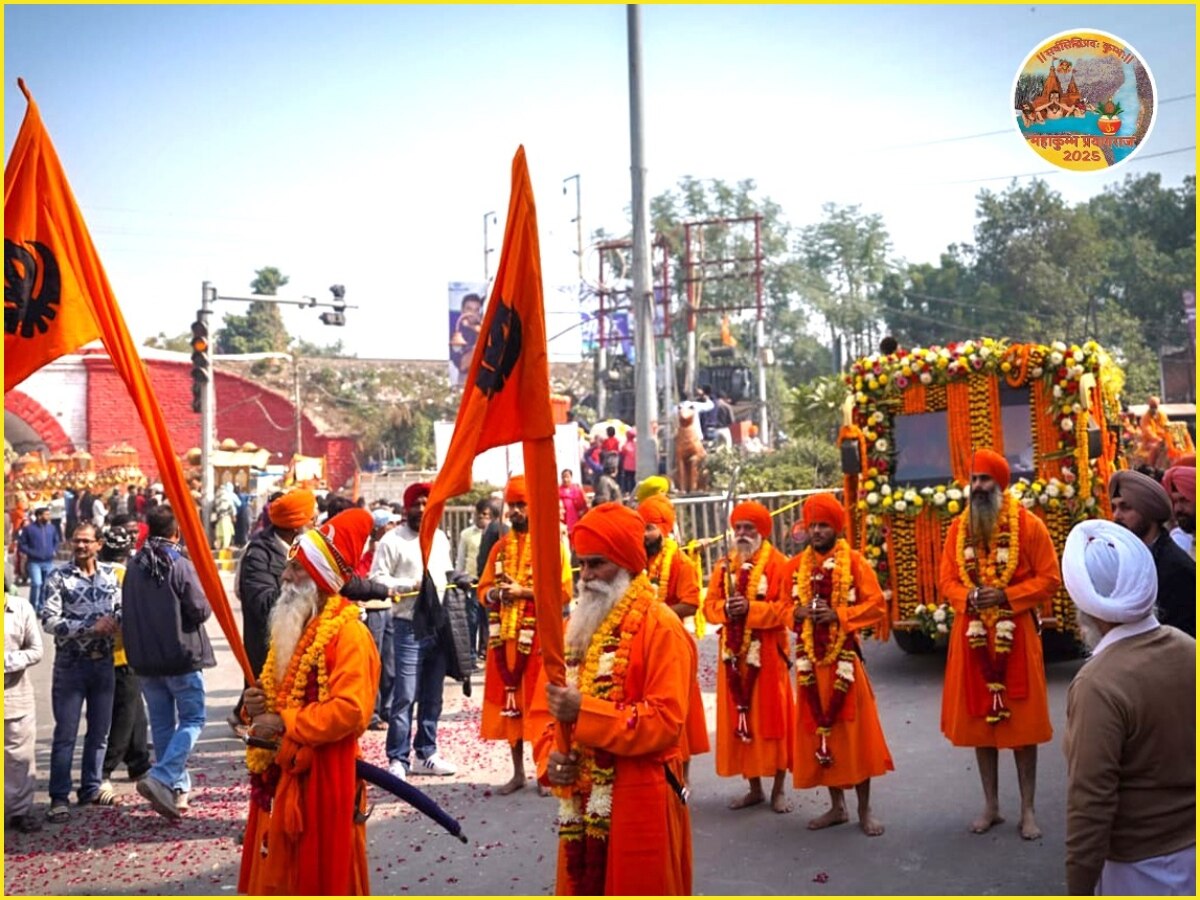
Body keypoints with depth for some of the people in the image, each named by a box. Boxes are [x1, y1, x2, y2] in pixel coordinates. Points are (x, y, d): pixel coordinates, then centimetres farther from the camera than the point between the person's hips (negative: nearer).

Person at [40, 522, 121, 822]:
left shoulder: (110, 574, 6)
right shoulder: (59, 577, -5)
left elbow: (122, 608, 13)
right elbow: (50, 621, -12)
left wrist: (115, 620, -10)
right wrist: (92, 626, -17)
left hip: (104, 662, 4)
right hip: (70, 664, -4)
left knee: (99, 732, 11)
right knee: (65, 734, -3)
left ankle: (91, 789, 23)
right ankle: (59, 798, 3)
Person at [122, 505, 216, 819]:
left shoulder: (134, 567, 5)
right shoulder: (181, 565, -14)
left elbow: (128, 613, 13)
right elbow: (201, 610, -14)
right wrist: (205, 593, 5)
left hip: (145, 659, 6)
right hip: (181, 656, -6)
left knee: (162, 723, 13)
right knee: (192, 719, 2)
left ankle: (177, 787, 18)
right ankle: (162, 779, -15)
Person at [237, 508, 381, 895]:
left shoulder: (349, 634, -16)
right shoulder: (291, 627, 14)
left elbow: (351, 710, -26)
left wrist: (285, 725, -20)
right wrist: (257, 706, 1)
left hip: (323, 779, -9)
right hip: (279, 774, 9)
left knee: (324, 877, 1)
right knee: (279, 874, 16)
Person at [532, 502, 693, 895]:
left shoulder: (660, 627, -11)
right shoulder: (575, 626, 12)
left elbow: (666, 721, -20)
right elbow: (543, 707, 13)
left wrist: (583, 711, -25)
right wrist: (550, 756, -8)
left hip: (640, 799, -7)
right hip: (581, 799, 7)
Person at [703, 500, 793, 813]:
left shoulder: (778, 564, -5)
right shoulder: (723, 565, 11)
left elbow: (786, 608, -14)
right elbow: (709, 605, 7)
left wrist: (750, 608, -23)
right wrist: (726, 609, -14)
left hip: (767, 653, -5)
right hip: (733, 653, 5)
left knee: (772, 717, 1)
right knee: (740, 719, 9)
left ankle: (778, 789, 12)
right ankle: (754, 787, 20)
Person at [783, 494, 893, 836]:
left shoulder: (854, 561, -5)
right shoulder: (795, 566, 6)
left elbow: (877, 605, -9)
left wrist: (839, 615, -19)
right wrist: (797, 613, -11)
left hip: (845, 659, -4)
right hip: (810, 661, 4)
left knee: (855, 731, 1)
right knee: (819, 731, 9)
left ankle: (865, 809, 13)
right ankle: (837, 806, 23)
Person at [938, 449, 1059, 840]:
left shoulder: (1029, 525, -6)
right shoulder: (958, 528, 5)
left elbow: (1049, 579, -7)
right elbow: (946, 580, 8)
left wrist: (1007, 595, -18)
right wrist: (968, 597, -12)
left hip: (1016, 635, -3)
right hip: (973, 636, 4)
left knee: (1023, 722, 3)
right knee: (978, 720, 9)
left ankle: (1028, 810, 15)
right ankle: (991, 805, 23)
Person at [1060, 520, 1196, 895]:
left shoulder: (1100, 685, -26)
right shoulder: (1189, 651, -5)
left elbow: (1091, 803, -24)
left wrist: (1079, 889, -14)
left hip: (1142, 861, -7)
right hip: (1189, 843, 7)